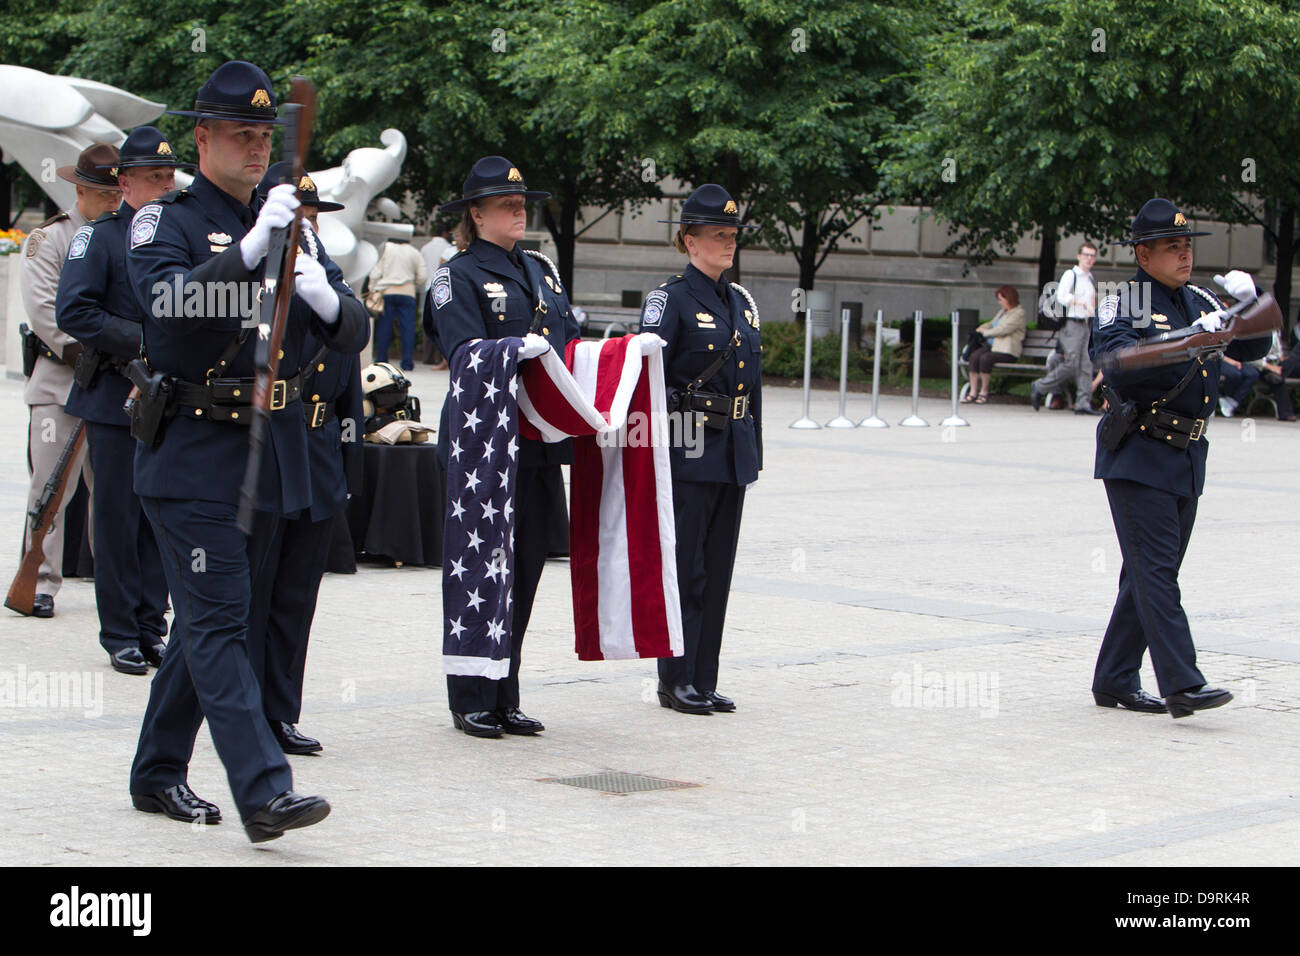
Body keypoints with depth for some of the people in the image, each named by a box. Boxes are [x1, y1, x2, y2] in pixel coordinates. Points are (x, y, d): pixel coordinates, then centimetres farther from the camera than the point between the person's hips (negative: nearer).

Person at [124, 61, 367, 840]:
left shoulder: (290, 228, 15)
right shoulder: (167, 221, -3)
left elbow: (353, 335, 9)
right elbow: (168, 300, -24)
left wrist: (324, 295, -13)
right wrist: (253, 245, -33)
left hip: (272, 453, 6)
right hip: (193, 454, -6)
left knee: (208, 622, 13)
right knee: (219, 622, -11)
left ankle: (158, 773, 25)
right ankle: (264, 792, -18)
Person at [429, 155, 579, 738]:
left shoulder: (541, 271, 19)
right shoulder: (459, 277, -2)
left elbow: (571, 341, 18)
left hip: (540, 446, 6)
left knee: (525, 568, 8)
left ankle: (504, 699, 16)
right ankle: (471, 703, 6)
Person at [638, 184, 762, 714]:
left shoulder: (741, 301, 15)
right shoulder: (671, 300, -6)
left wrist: (753, 450, 15)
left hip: (734, 453, 7)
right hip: (688, 451, -7)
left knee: (718, 567, 8)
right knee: (685, 567, -3)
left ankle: (705, 680, 14)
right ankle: (676, 680, 5)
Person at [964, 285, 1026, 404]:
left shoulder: (1019, 313, -6)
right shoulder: (1003, 311, 23)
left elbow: (1003, 330, -15)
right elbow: (991, 324, 31)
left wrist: (985, 332, -5)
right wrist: (980, 329, 10)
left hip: (1008, 350, -8)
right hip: (993, 345, 8)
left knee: (985, 358, -32)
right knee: (974, 356, -21)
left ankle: (984, 391, -18)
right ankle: (973, 392, -23)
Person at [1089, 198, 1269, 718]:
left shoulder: (1201, 302, 12)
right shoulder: (1121, 303, -7)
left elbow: (1251, 350, 12)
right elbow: (1118, 362, -23)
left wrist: (1248, 304, -7)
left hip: (1186, 460, 7)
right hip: (1137, 458, -7)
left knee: (1148, 575, 11)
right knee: (1155, 571, -12)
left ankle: (1114, 680, 19)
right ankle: (1182, 684, -18)